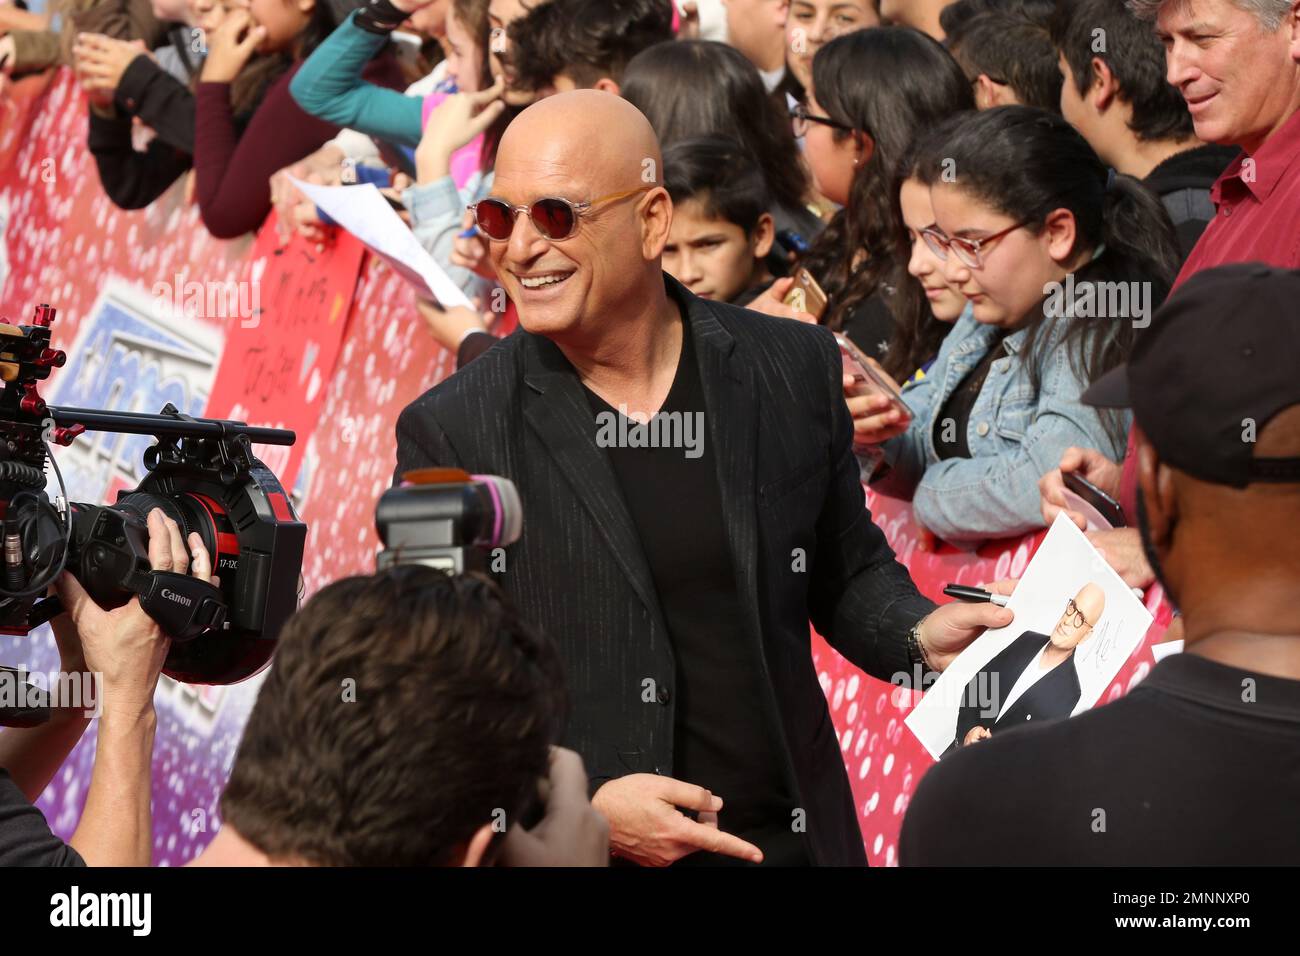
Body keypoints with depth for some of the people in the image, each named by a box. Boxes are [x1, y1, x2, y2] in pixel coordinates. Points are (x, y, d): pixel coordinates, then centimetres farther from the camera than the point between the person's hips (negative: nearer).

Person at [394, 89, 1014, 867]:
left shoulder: (793, 370, -1)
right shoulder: (450, 434, -7)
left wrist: (920, 635, -7)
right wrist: (582, 807, -19)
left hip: (789, 838, 2)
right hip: (573, 850, -2)